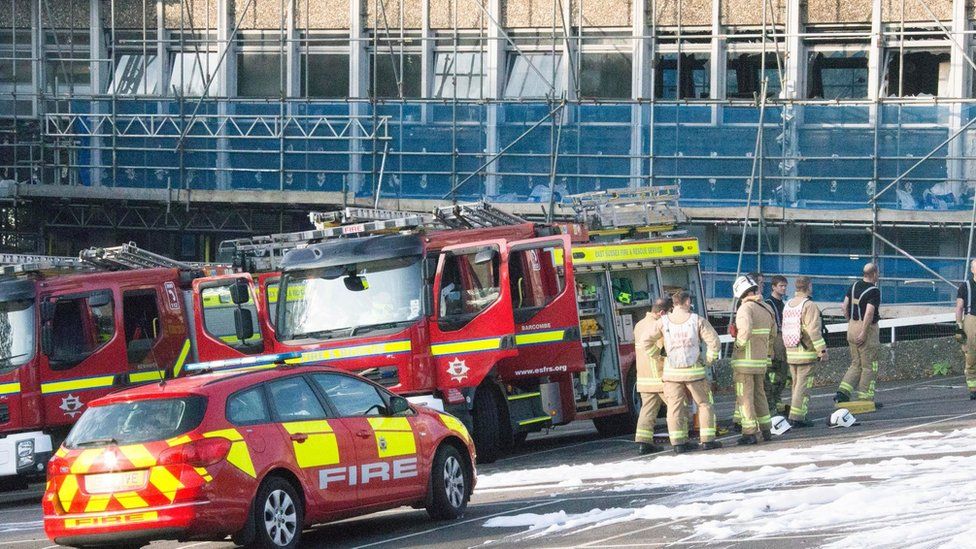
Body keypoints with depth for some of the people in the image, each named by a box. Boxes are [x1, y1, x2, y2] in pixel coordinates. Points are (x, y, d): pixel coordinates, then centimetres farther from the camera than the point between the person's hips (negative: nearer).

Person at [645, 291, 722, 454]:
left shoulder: (664, 322, 1)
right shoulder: (697, 320, -4)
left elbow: (647, 340, -1)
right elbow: (713, 340, -9)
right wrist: (709, 360, 3)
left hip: (672, 372, 1)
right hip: (694, 371, -1)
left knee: (675, 407, 5)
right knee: (704, 404, 10)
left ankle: (678, 442, -1)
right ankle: (707, 440, 6)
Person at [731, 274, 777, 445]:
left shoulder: (745, 308, -15)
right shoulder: (767, 309, 9)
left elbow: (746, 329, -32)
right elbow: (773, 334, 17)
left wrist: (739, 344, -17)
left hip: (745, 360, -7)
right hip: (761, 360, 7)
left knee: (745, 397, -2)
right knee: (759, 394, 19)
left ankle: (749, 432, -3)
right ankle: (766, 429, 22)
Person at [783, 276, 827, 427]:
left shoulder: (788, 305, 13)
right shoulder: (809, 306, -13)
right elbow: (813, 330, -19)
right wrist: (822, 349, -17)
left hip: (791, 352, 8)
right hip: (806, 353, -8)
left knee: (797, 384, 15)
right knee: (803, 386, -6)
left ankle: (797, 415, 17)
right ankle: (797, 416, -11)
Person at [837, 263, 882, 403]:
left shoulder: (855, 286, 6)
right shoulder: (874, 291, -16)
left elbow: (845, 306, 11)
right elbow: (869, 313, -24)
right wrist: (863, 333, -22)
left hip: (852, 326, 7)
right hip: (867, 328, -7)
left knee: (856, 364, 15)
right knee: (869, 366, 3)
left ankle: (842, 392, 2)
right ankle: (865, 398, 4)